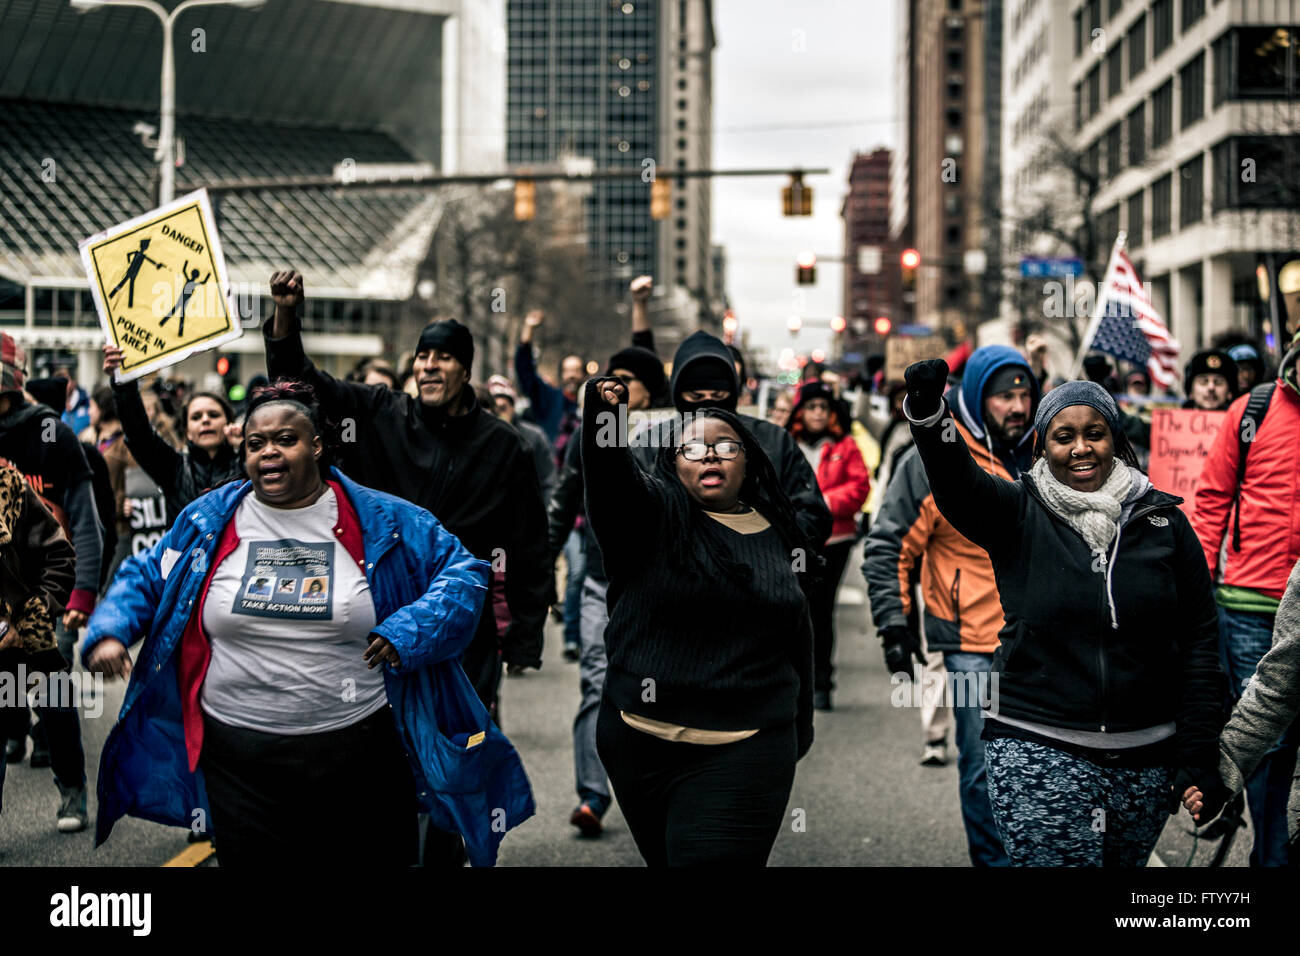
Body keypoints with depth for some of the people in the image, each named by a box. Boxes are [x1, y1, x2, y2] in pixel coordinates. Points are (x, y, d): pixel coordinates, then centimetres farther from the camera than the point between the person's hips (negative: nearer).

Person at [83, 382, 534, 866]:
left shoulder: (382, 522, 0)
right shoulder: (207, 520, 5)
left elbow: (465, 571, 3)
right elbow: (145, 576, 14)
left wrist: (408, 632, -12)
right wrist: (110, 631, -4)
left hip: (357, 753, -1)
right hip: (239, 759, 1)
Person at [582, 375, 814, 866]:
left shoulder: (776, 535, 8)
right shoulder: (651, 511, 0)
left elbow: (798, 637, 18)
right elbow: (609, 475, -23)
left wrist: (801, 729, 22)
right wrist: (603, 414, -43)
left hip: (742, 754, 0)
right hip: (638, 745, 0)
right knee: (665, 859, 14)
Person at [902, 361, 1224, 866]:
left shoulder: (1163, 521, 6)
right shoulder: (1019, 513, 1)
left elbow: (1200, 639, 7)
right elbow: (956, 483, -21)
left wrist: (1199, 754, 2)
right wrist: (928, 413, -41)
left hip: (1146, 756, 3)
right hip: (1038, 749, -3)